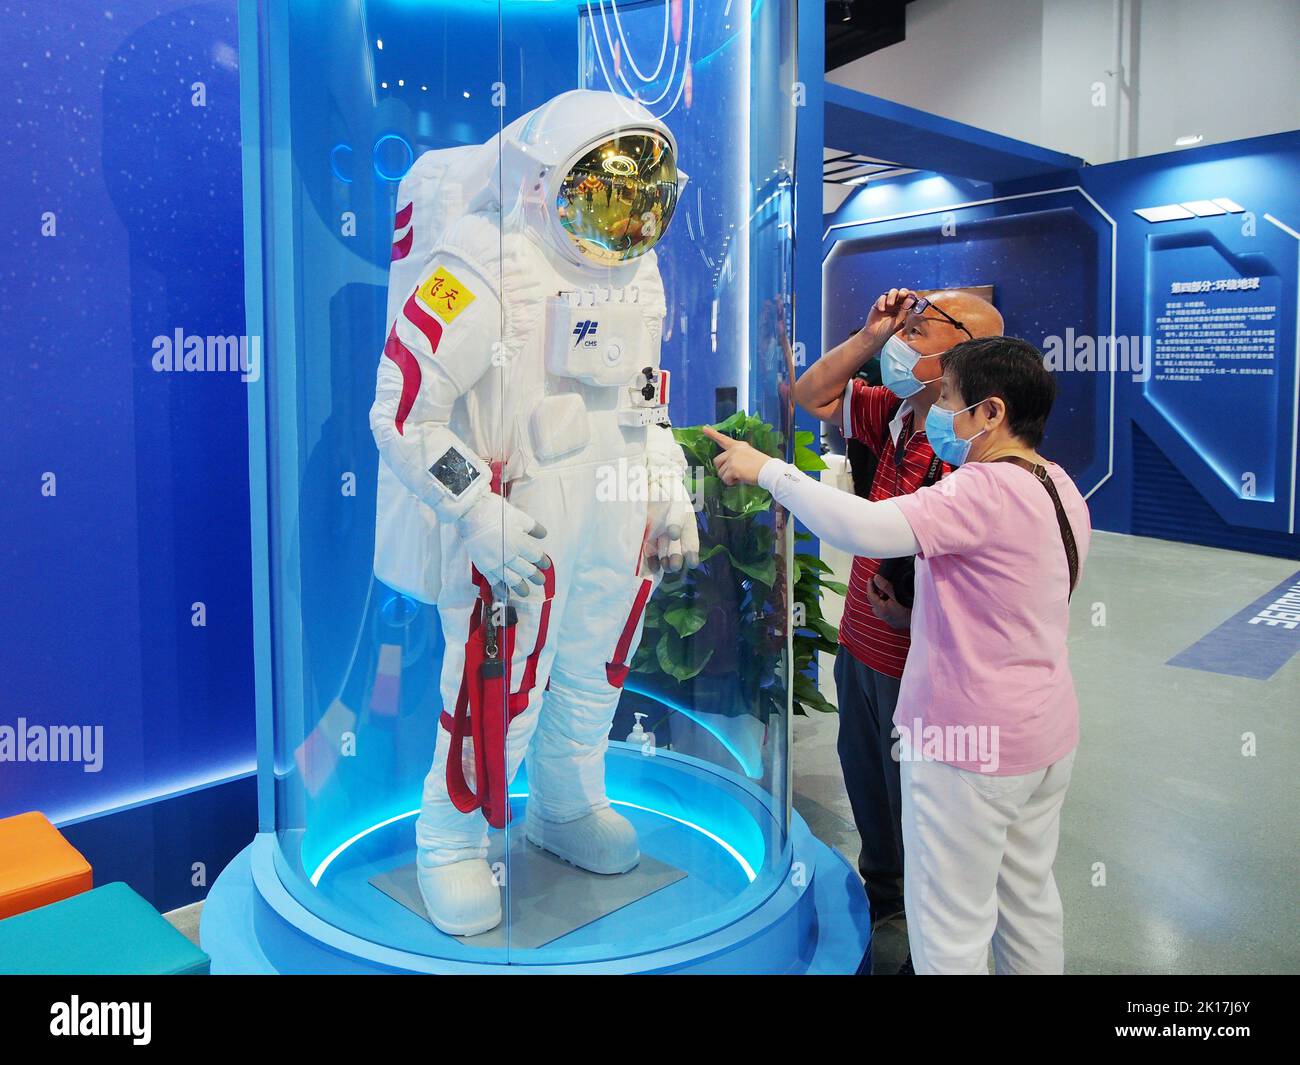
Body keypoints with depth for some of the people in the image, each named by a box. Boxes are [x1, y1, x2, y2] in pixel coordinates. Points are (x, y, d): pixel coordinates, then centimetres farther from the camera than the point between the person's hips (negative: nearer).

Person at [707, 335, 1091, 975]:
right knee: (1029, 901, 22)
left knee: (949, 929, 6)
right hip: (1047, 731, 9)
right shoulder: (1061, 488, 6)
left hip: (968, 744, -9)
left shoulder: (985, 490, -24)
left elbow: (868, 529, -36)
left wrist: (768, 471, -25)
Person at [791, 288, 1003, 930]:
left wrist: (918, 616, -31)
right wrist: (869, 335, 0)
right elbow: (812, 397, 11)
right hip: (861, 646, 8)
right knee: (866, 782, 26)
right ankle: (882, 895, 51)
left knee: (913, 802, 12)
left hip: (914, 665, -8)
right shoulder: (896, 414, 1)